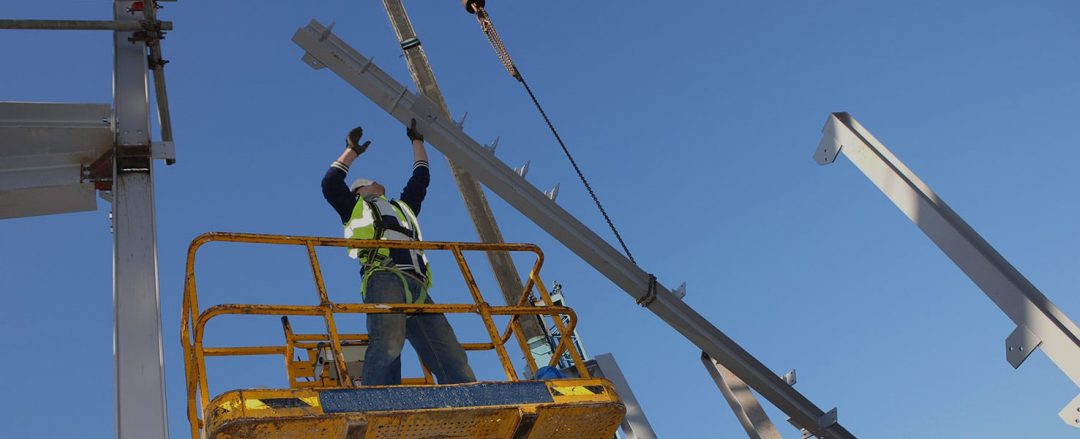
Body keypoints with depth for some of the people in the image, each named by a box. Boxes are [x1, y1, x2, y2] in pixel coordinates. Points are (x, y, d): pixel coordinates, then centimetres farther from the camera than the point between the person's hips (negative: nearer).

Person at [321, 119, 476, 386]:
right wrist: (352, 151, 28)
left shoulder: (403, 207, 44)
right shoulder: (356, 208, 30)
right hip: (384, 277, -6)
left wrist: (417, 140, 58)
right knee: (389, 342, -32)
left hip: (417, 288, 6)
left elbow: (421, 179, 51)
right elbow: (330, 183, 18)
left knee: (451, 355, -13)